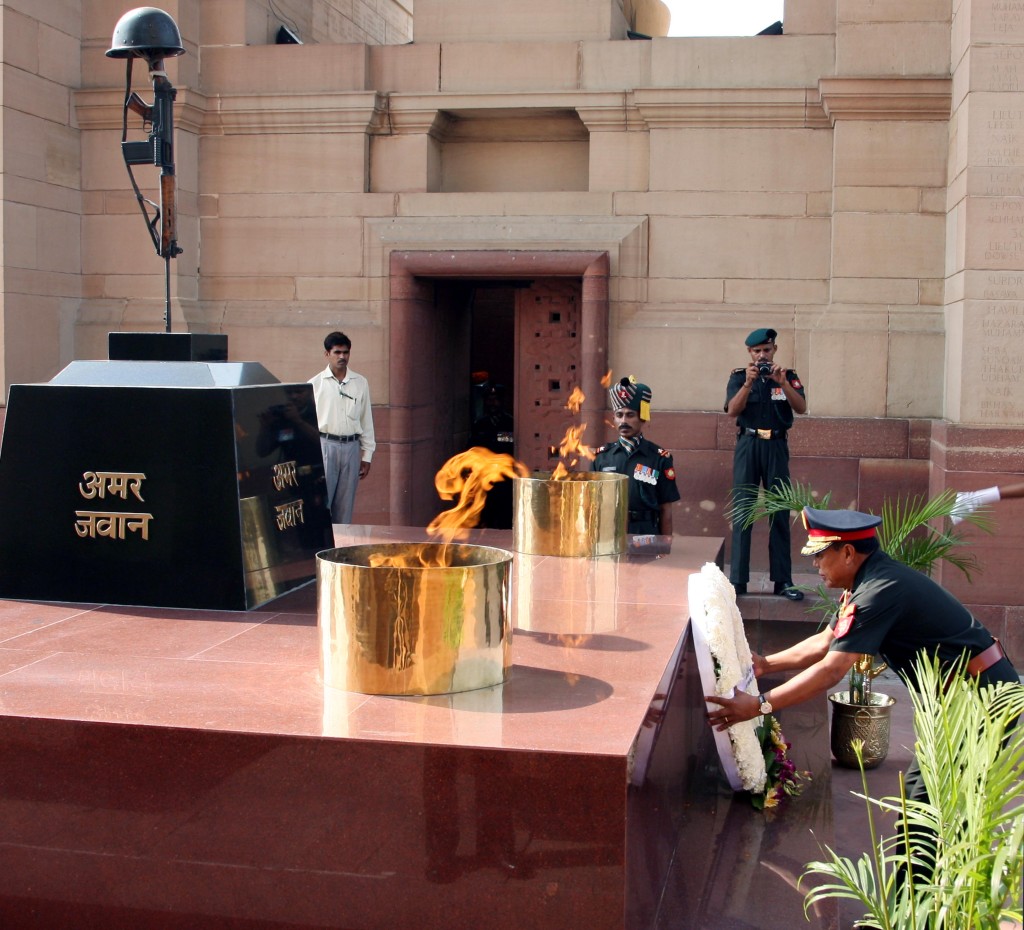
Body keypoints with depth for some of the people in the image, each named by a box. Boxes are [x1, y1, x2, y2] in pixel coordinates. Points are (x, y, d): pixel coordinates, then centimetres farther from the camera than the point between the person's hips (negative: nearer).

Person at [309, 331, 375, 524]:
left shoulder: (360, 383, 7)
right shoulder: (315, 384, 0)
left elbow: (366, 421, 10)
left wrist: (367, 455, 8)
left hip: (351, 447, 3)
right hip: (324, 445, -2)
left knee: (345, 507, 8)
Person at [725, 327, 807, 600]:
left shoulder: (788, 375, 8)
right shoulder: (739, 376, 6)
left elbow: (801, 408, -6)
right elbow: (732, 411, -8)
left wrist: (782, 382, -19)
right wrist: (749, 383, -21)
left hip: (776, 446, 1)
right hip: (748, 445, -1)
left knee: (780, 513, 1)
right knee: (742, 511, -3)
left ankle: (783, 580, 4)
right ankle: (737, 579, -1)